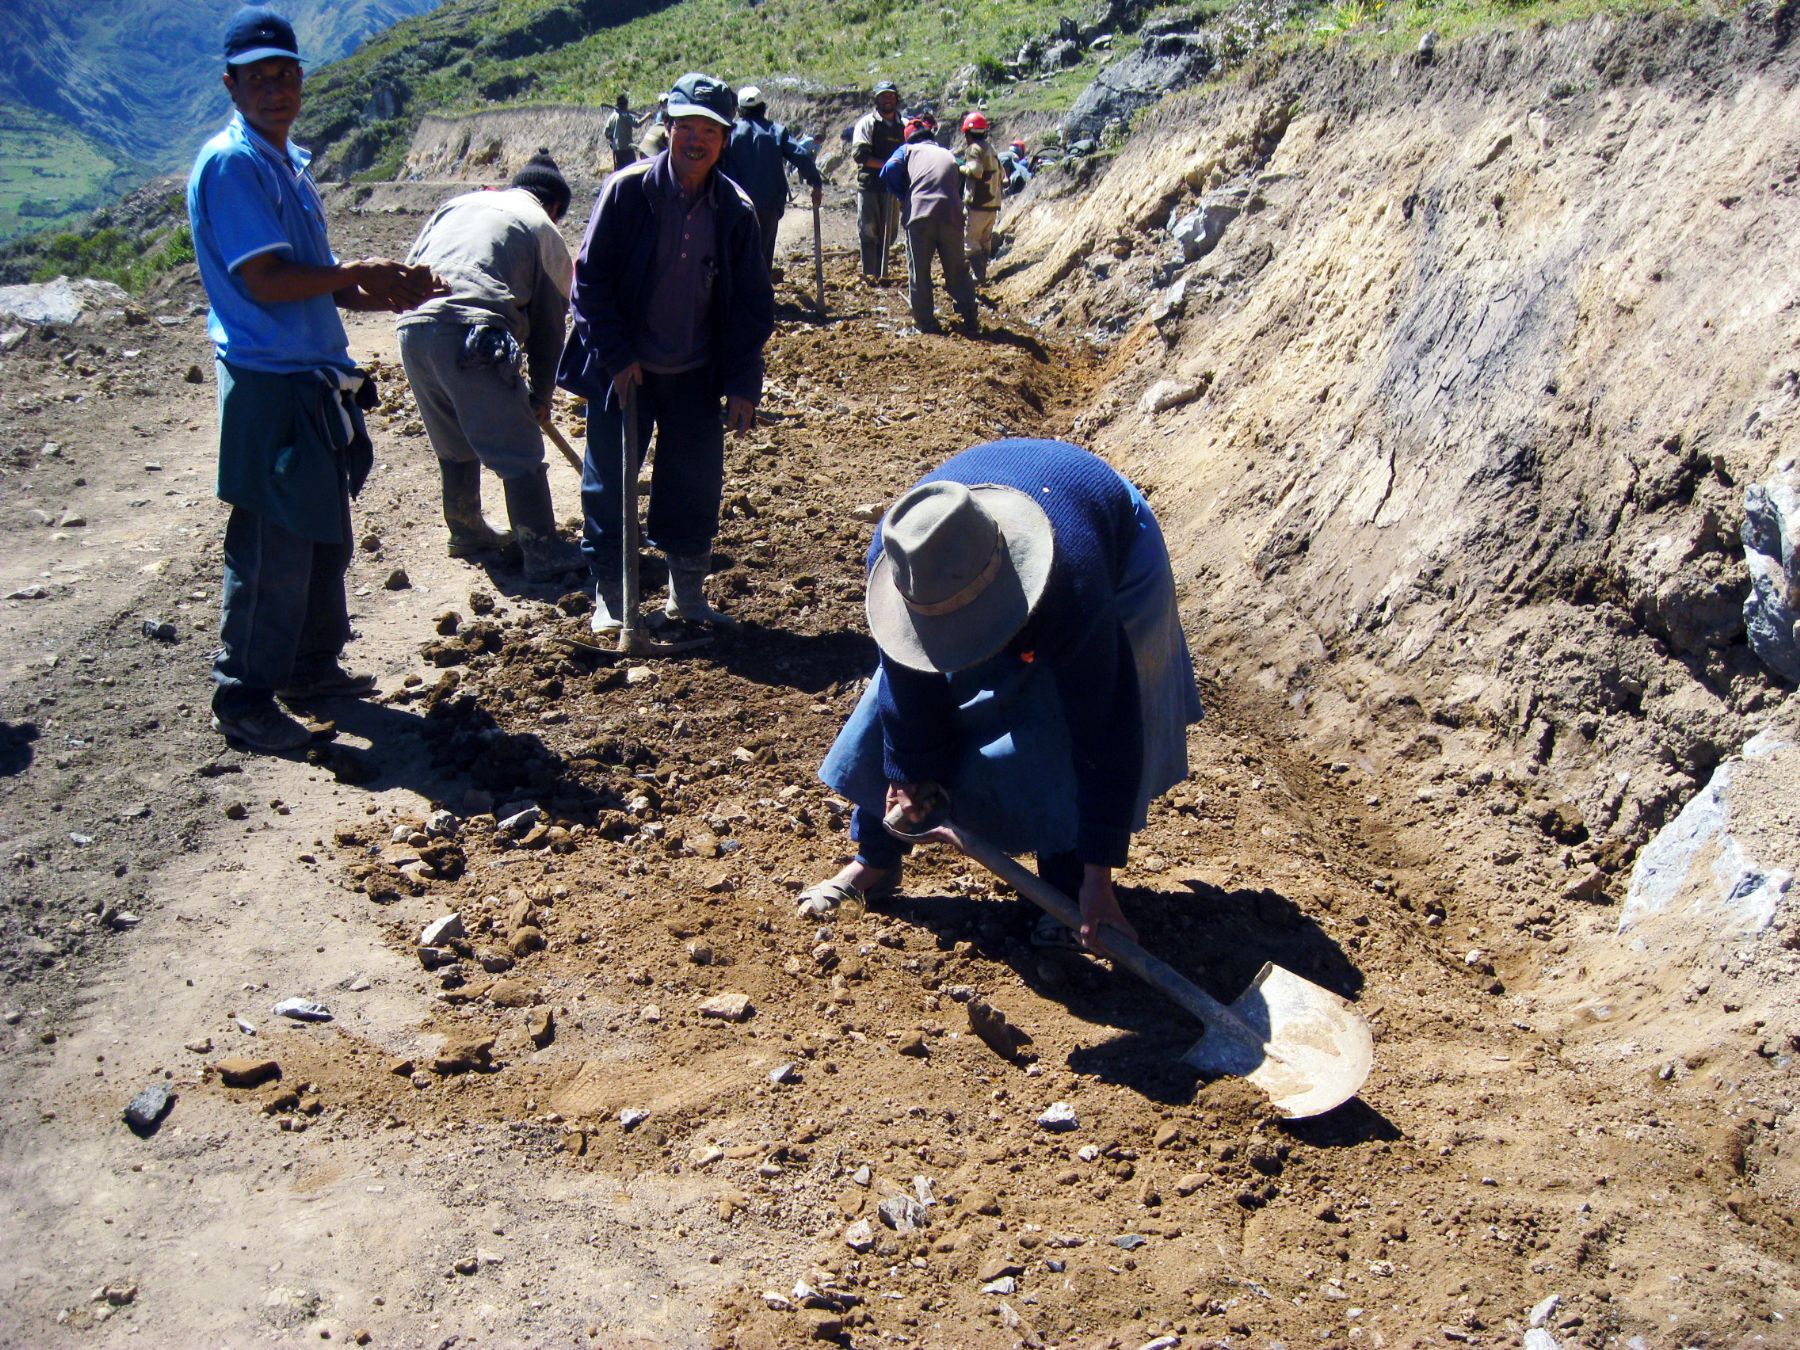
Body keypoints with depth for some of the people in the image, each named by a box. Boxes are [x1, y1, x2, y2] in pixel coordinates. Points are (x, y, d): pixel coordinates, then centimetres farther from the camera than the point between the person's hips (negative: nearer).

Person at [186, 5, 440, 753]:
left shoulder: (288, 162, 15)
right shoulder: (231, 164, -13)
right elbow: (266, 281, -21)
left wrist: (384, 293, -1)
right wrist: (360, 273, -10)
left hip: (316, 381, 10)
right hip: (268, 385, -10)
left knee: (323, 537, 18)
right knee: (272, 550, -4)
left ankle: (311, 665, 33)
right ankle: (243, 698, 8)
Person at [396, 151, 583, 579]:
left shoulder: (458, 203, 27)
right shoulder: (544, 229, 14)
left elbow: (409, 270, 23)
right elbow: (549, 324, 14)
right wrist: (541, 396, 22)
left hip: (413, 331, 6)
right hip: (472, 338, -6)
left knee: (454, 446, 23)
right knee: (519, 452, 1)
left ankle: (466, 532, 35)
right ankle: (543, 553, 1)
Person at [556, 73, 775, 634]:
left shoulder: (735, 210, -2)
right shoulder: (627, 190, -10)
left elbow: (752, 303, 2)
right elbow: (590, 277, -8)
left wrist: (743, 384, -4)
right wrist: (616, 356, -13)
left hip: (695, 377, 2)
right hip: (624, 372, -2)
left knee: (697, 486, 6)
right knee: (608, 484, 3)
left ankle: (687, 593, 23)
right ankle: (610, 596, 17)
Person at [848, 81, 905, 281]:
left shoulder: (903, 126, 12)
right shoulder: (867, 123, -2)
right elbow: (859, 154, -13)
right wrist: (886, 164, -20)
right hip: (869, 184, -4)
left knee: (889, 231, 7)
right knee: (869, 231, -4)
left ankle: (882, 273, 15)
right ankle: (869, 273, -1)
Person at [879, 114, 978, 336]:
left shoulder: (908, 150, 15)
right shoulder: (948, 155, 27)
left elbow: (889, 171, -1)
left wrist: (903, 197, 12)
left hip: (919, 216, -3)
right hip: (952, 216, 3)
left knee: (919, 273, 9)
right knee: (957, 272, 11)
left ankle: (926, 322, 11)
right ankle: (971, 322, 9)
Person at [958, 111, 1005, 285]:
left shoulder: (974, 148, -10)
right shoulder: (990, 149, 17)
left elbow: (976, 170, -24)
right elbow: (1001, 175, 22)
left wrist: (961, 168, -9)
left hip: (978, 205, -9)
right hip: (993, 204, 9)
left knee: (970, 239, -5)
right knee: (985, 241, 15)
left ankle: (979, 273, -12)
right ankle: (982, 271, 19)